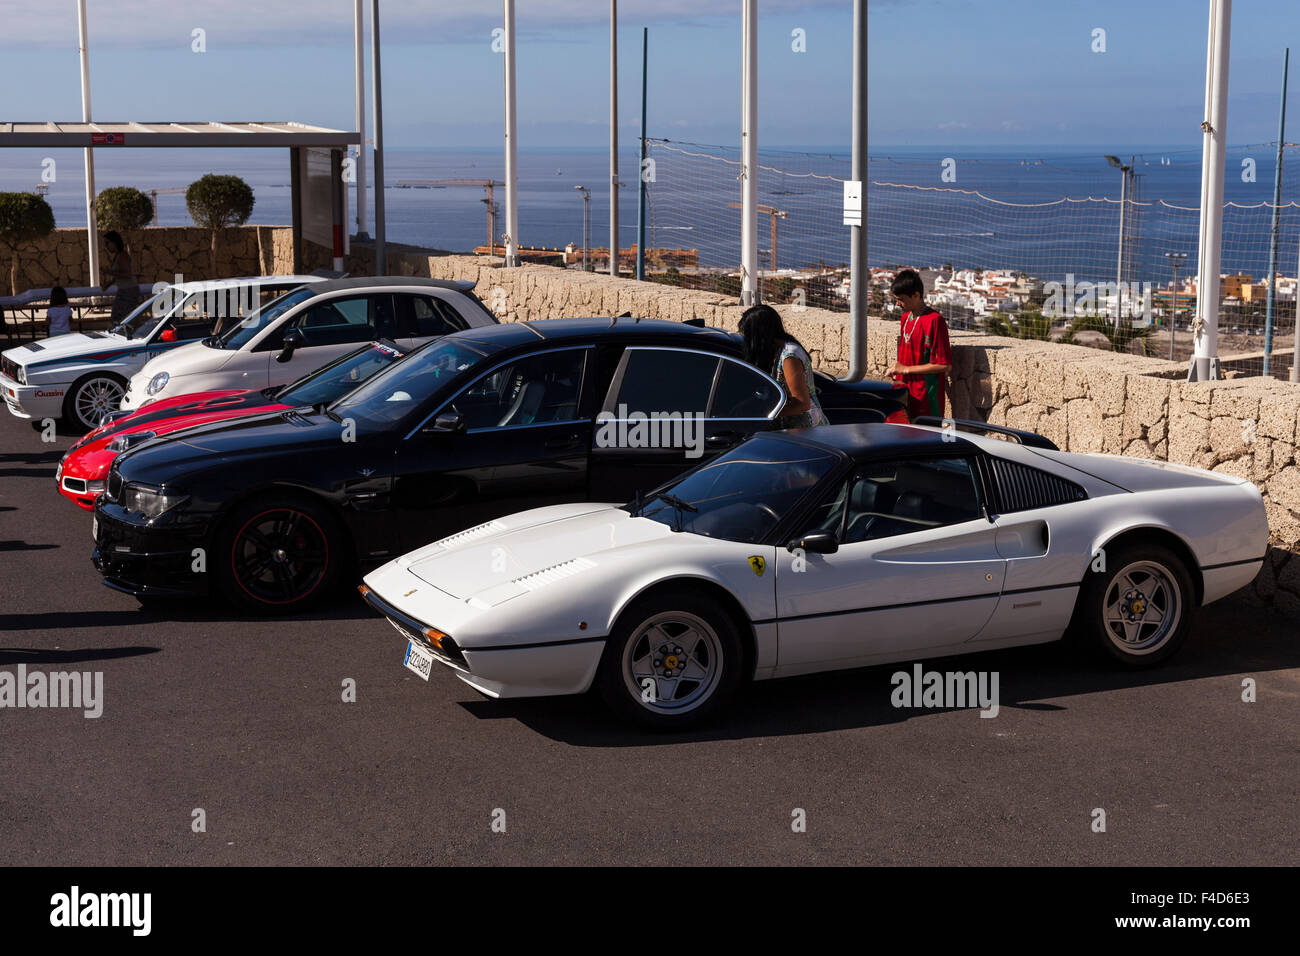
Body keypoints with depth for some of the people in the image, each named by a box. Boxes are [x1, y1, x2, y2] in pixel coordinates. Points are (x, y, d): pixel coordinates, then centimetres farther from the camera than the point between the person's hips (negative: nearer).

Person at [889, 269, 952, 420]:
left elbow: (945, 366, -17)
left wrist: (906, 369, -13)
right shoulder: (905, 318, 14)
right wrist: (897, 372, 9)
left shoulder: (935, 320, -14)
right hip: (906, 393, 7)